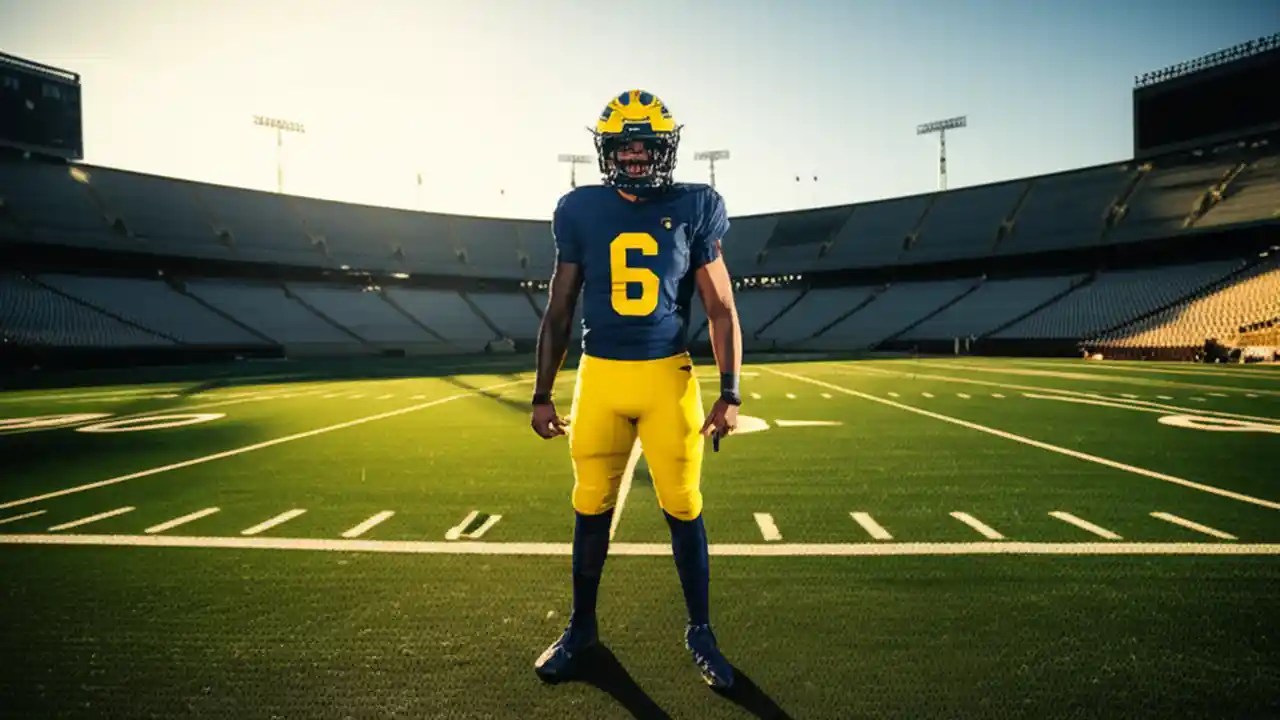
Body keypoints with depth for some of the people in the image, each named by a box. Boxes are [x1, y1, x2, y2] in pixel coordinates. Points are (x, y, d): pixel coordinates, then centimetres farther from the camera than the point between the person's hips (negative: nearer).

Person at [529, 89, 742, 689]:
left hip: (669, 376, -1)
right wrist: (542, 394, 5)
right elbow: (558, 311, 7)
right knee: (591, 508, 10)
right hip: (599, 376, 2)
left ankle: (700, 632, 26)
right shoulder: (581, 211, 2)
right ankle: (581, 626, 31)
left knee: (683, 508, 6)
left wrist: (730, 393, -6)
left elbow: (721, 309, 1)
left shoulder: (693, 209, -1)